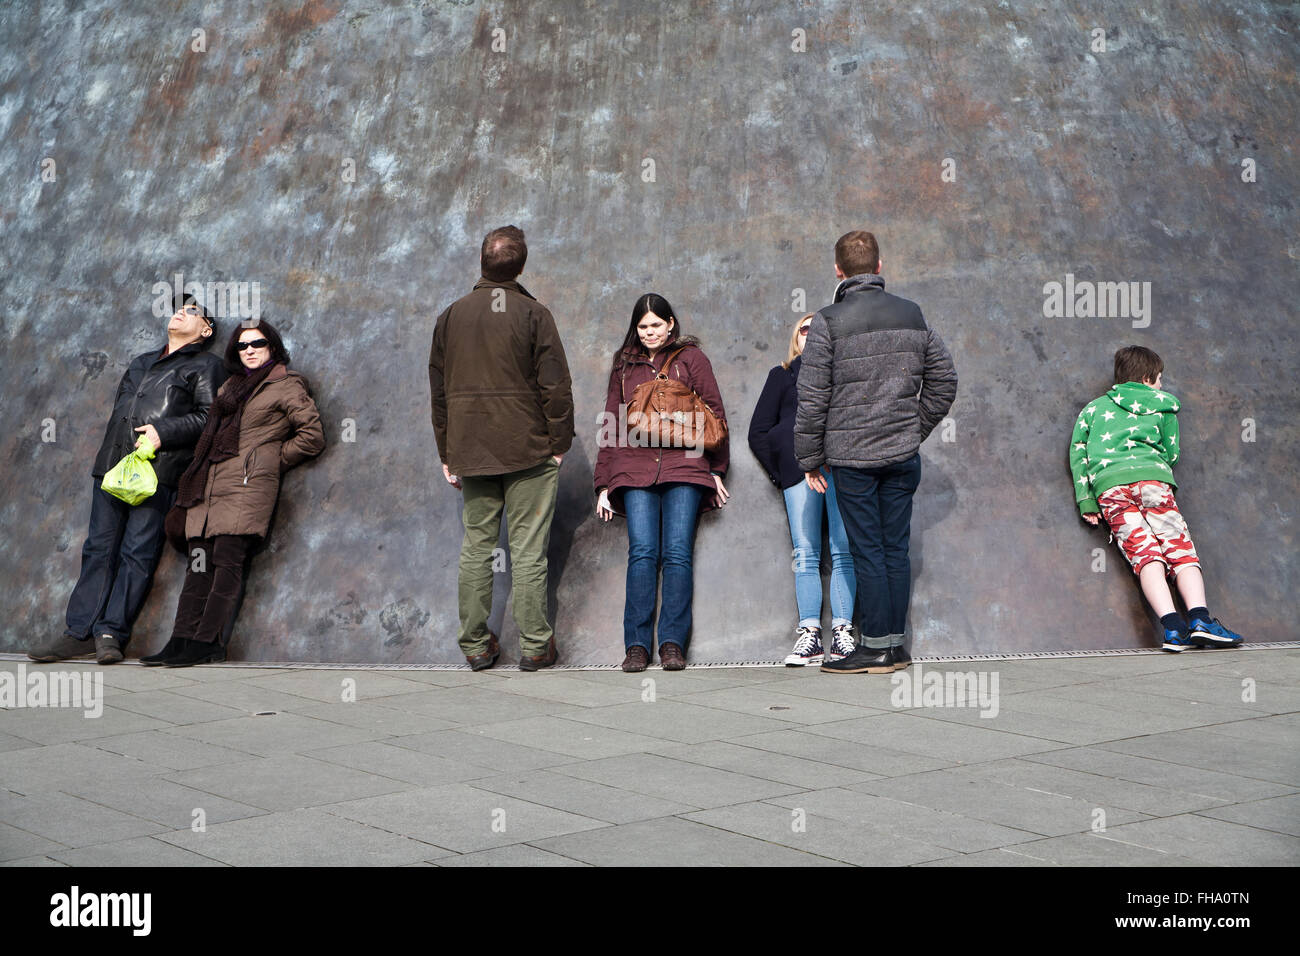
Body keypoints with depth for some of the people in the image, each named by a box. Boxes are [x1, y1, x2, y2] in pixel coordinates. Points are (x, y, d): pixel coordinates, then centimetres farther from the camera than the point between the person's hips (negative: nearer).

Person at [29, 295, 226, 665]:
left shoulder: (204, 366, 7)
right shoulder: (141, 363, 27)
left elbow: (210, 417, -5)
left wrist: (163, 432, -14)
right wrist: (114, 446, 14)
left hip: (156, 471, -6)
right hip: (111, 466, 6)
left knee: (138, 552, -9)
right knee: (99, 547, 2)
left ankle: (111, 632, -6)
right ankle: (79, 632, 2)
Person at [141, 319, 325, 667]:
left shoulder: (286, 385, 6)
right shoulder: (232, 385, 27)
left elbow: (312, 436, 1)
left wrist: (274, 460, 4)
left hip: (248, 483, -7)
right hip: (209, 485, 7)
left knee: (227, 556, -15)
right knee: (199, 559, -2)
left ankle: (205, 641, -17)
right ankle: (183, 638, -6)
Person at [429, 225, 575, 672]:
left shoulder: (451, 315, 8)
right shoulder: (533, 314, -5)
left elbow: (438, 389, 11)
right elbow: (555, 385, -9)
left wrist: (447, 453, 16)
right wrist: (559, 443, 0)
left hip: (472, 451, 3)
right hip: (529, 450, -3)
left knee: (476, 545, 9)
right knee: (527, 548, 0)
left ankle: (476, 644, 10)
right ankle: (534, 645, 3)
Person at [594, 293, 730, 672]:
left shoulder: (690, 357, 11)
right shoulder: (624, 365, 20)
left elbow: (714, 413, 10)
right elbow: (611, 424, 21)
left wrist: (716, 469, 4)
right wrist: (604, 484, 15)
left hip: (684, 469, -2)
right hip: (635, 472, 2)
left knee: (677, 553, -8)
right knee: (642, 552, -10)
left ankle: (673, 643, -3)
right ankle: (637, 644, -7)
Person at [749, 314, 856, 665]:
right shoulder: (782, 376, 23)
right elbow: (758, 432, 18)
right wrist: (779, 473, 6)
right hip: (799, 464, 0)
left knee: (844, 551, -8)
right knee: (805, 554, -6)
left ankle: (842, 632, -9)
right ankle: (810, 635, -8)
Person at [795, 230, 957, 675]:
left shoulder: (828, 322, -8)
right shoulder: (912, 314, 6)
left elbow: (812, 399, -9)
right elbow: (944, 380, 10)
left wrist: (810, 459, 0)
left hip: (853, 458, -4)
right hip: (903, 454, 4)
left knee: (868, 552, 1)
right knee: (896, 549, 9)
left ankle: (876, 646, 4)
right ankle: (896, 644, 14)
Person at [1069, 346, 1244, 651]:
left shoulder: (1093, 408, 26)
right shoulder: (1163, 404, 21)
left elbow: (1077, 453, 16)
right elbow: (1171, 453, 21)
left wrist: (1086, 501, 13)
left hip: (1107, 484, 2)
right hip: (1150, 477, -2)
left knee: (1146, 555, -9)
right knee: (1181, 551, -3)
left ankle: (1172, 626, -26)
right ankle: (1200, 618, -23)